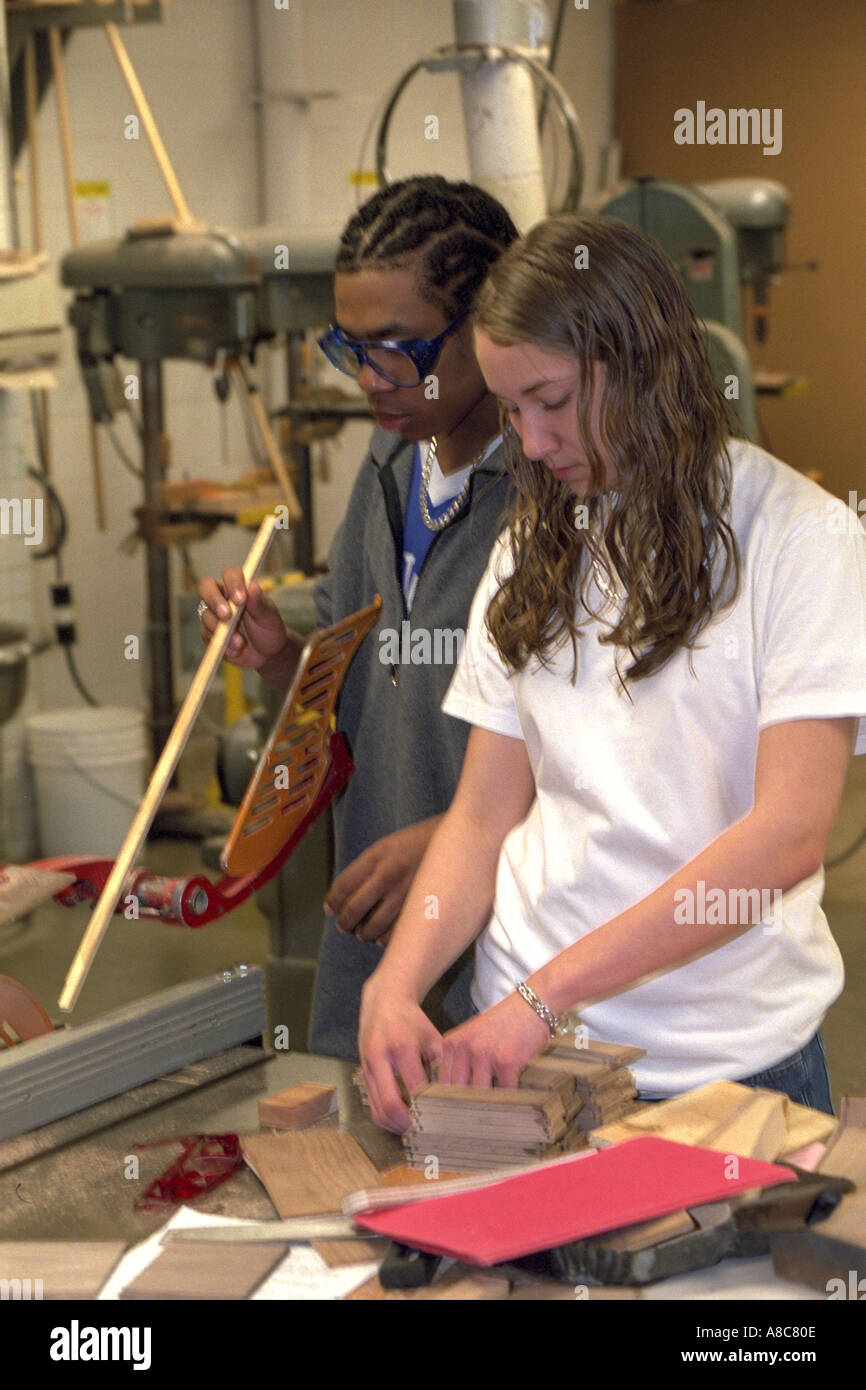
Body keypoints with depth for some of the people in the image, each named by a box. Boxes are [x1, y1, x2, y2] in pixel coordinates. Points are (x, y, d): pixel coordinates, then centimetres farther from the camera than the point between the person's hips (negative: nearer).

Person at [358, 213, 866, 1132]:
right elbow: (484, 814, 5)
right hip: (524, 1042, 4)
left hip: (727, 1056, -4)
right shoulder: (534, 550, 7)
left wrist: (546, 993, -22)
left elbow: (789, 834, -18)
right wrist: (395, 985, -13)